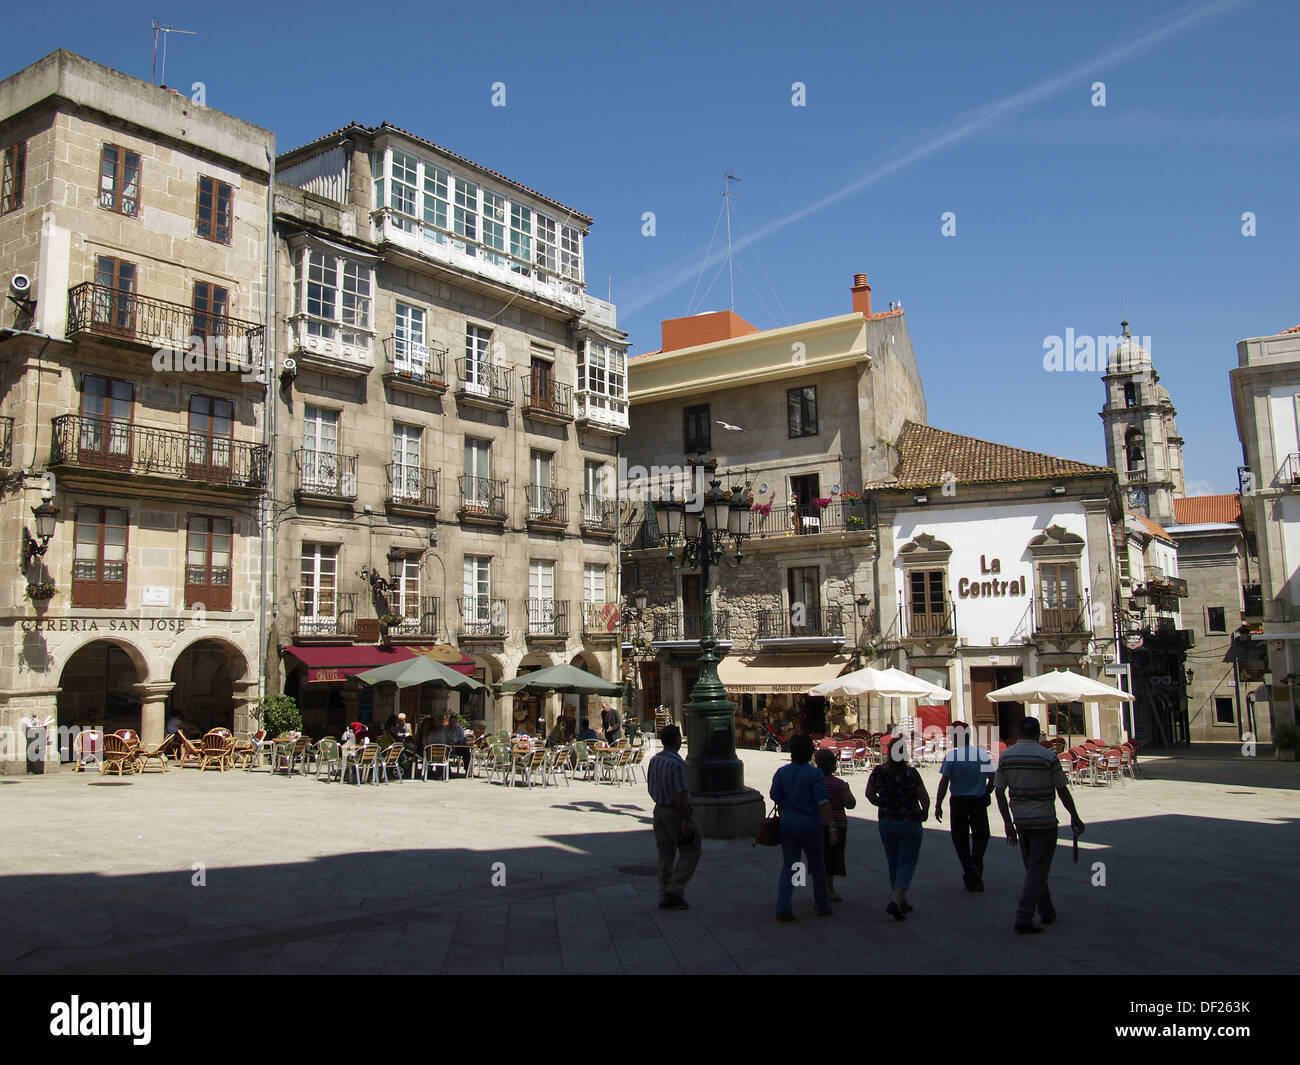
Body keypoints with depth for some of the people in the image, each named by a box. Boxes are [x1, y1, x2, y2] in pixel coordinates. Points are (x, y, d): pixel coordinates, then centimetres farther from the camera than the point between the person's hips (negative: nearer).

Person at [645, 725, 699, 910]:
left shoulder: (653, 761, 5)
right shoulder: (676, 763, -21)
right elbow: (681, 794, -23)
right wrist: (686, 821, -19)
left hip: (659, 810, 8)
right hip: (676, 811, -8)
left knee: (665, 853, 13)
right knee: (691, 849, 5)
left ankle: (665, 895, 17)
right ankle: (675, 889, -2)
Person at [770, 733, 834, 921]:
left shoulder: (781, 772, 0)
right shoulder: (815, 774, -10)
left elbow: (775, 798, 5)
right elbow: (823, 801, -15)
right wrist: (830, 826, -13)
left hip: (788, 823, 3)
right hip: (810, 824, -3)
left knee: (787, 865, 4)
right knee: (817, 866, 14)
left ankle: (782, 909, -6)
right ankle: (823, 906, 25)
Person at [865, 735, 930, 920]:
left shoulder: (878, 772, -7)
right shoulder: (911, 773, -17)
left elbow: (869, 794, 5)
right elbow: (924, 797, -9)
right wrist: (924, 812, 11)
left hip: (886, 822, 4)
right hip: (910, 823, -4)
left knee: (894, 863, 18)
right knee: (907, 862, 4)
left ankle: (902, 901, 27)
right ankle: (896, 901, -13)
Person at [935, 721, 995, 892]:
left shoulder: (951, 755, -10)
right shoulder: (983, 753, -3)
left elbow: (944, 781, -12)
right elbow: (992, 778, -2)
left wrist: (938, 804, -7)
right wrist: (986, 795, 15)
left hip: (958, 801, -1)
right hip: (979, 801, 1)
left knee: (960, 839, 11)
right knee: (980, 836, 13)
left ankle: (968, 872, 10)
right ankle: (976, 864, -11)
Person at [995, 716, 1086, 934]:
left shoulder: (1006, 756, 1)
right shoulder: (1048, 756, -11)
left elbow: (999, 791, 1)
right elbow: (1063, 791, -6)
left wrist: (1008, 823, 7)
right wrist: (1075, 817, 7)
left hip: (1020, 821, 4)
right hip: (1044, 822, -4)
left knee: (1033, 869, 18)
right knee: (1038, 870, -2)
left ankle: (1046, 912, 28)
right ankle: (1023, 918, -8)